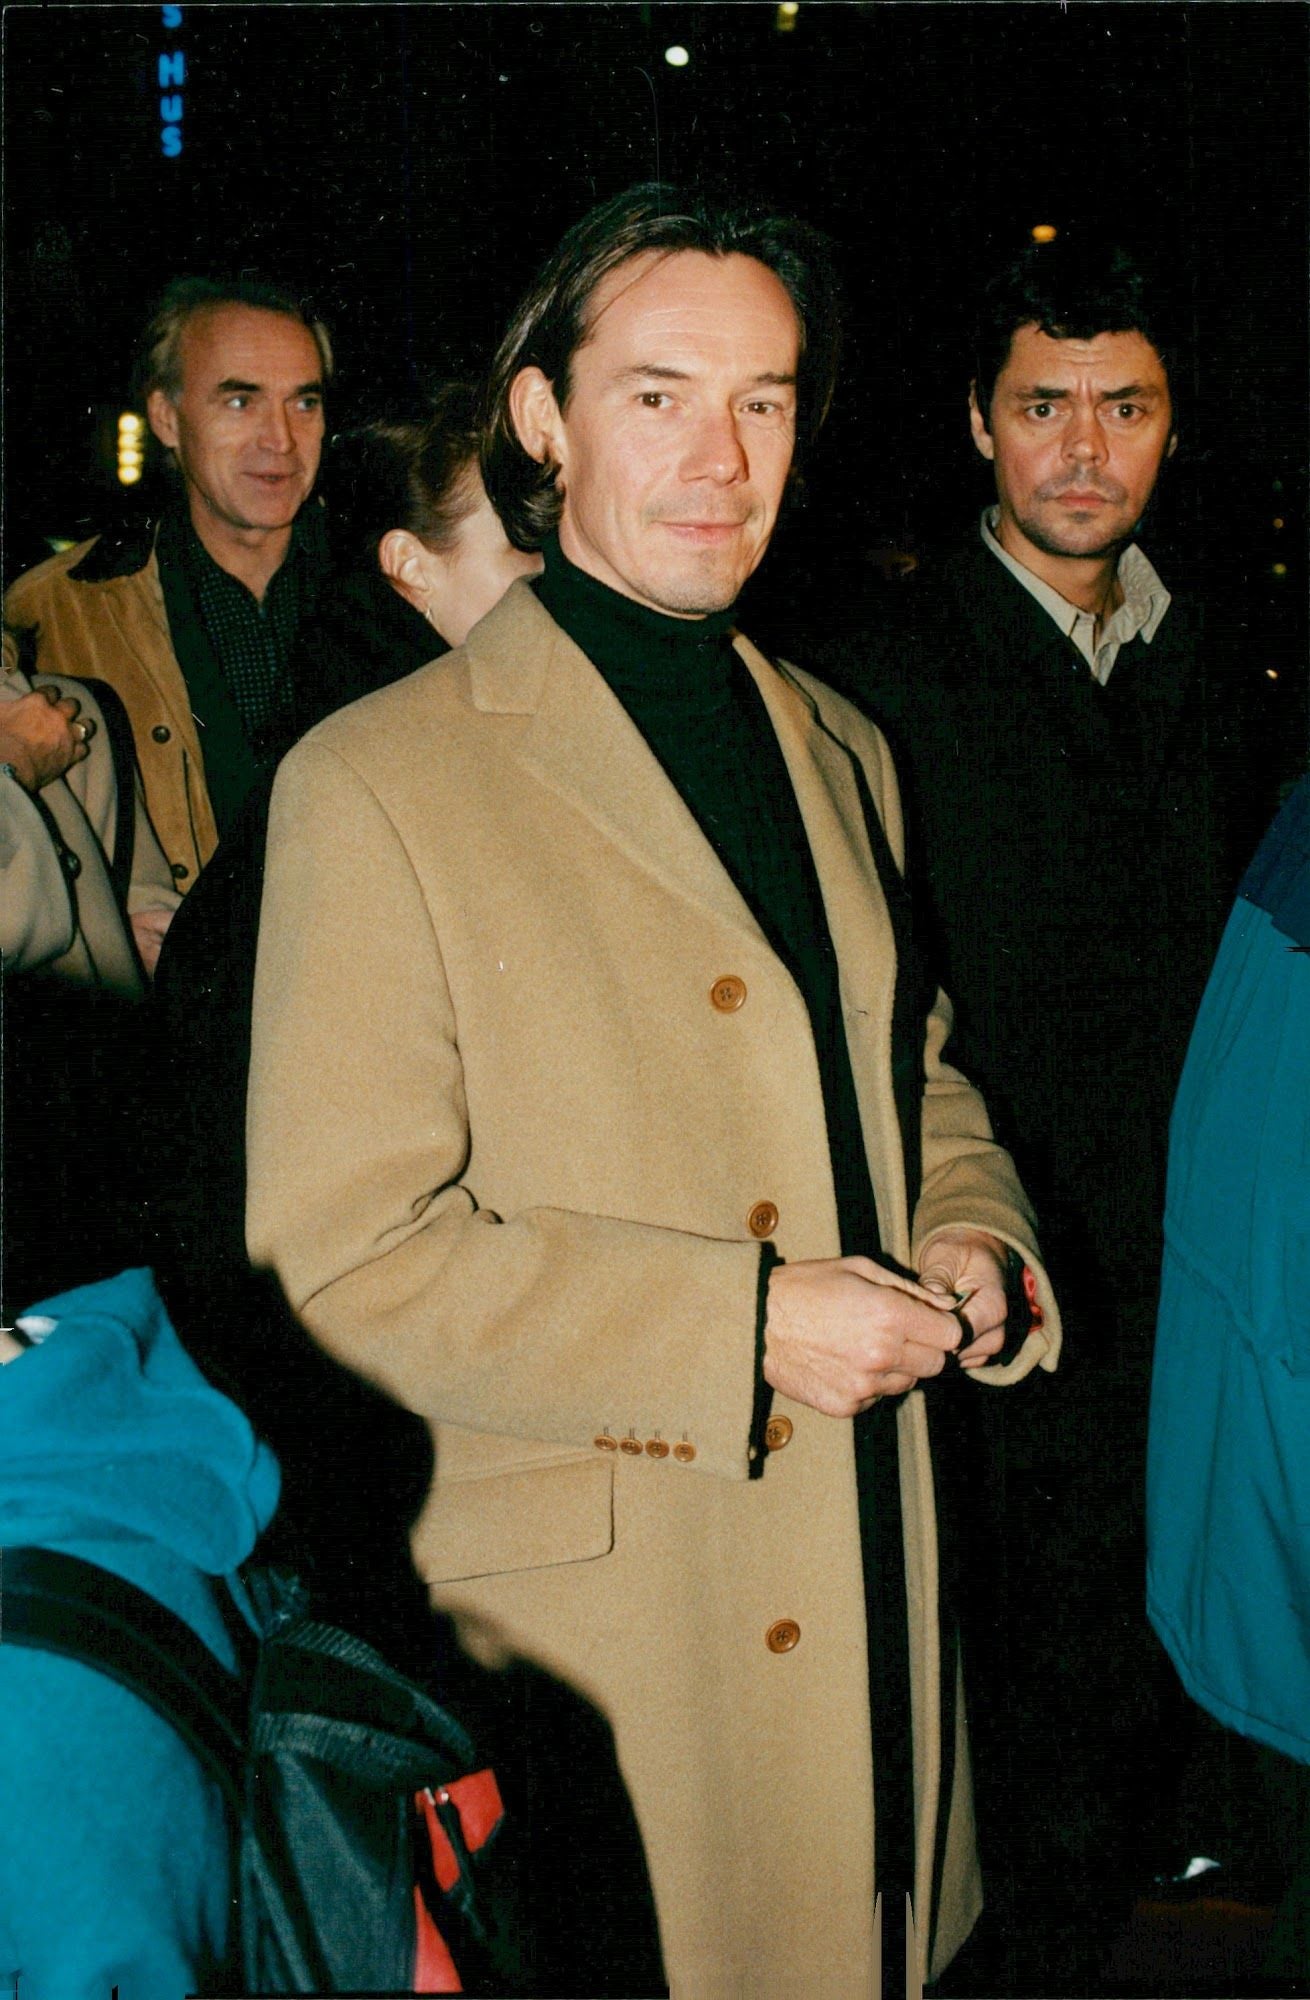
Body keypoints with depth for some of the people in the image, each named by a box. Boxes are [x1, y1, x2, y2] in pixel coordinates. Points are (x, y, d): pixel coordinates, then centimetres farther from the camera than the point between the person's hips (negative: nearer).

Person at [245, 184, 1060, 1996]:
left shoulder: (842, 752, 10)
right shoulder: (376, 785, -13)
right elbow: (337, 1265, -17)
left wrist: (971, 1239, -2)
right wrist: (748, 1325, -20)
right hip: (581, 1631, -6)